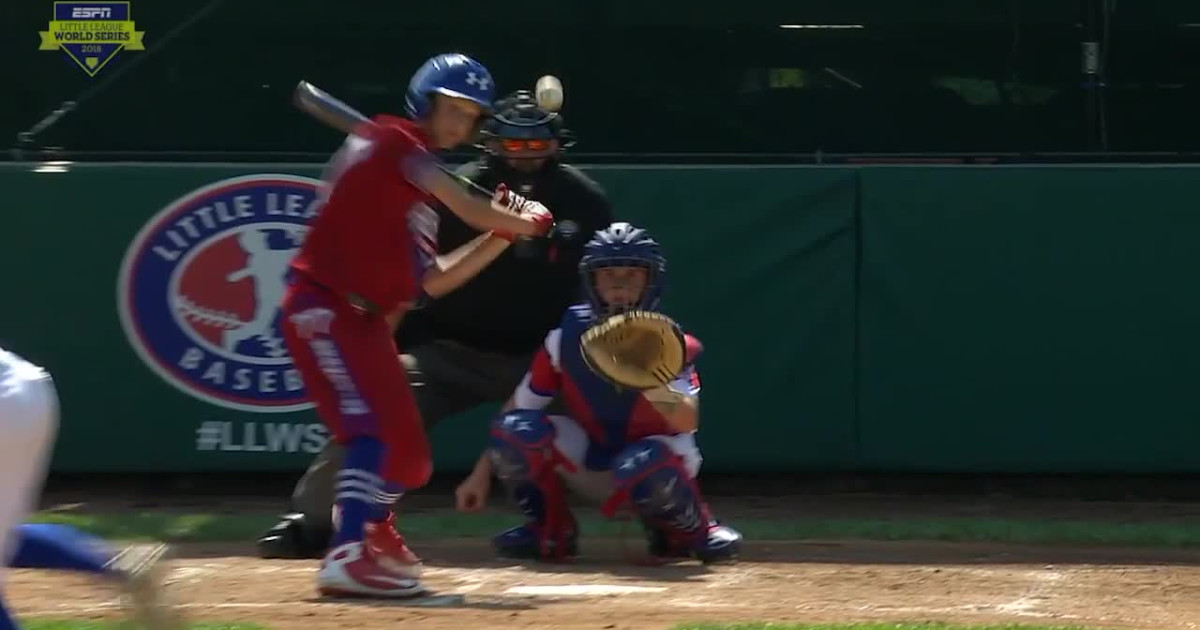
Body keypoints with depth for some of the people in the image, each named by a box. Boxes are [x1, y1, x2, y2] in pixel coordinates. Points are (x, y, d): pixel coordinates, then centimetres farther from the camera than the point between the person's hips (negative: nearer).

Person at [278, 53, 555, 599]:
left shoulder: (417, 188, 20)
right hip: (325, 308, -9)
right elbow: (468, 207, -13)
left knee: (409, 458, 16)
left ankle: (374, 528, 44)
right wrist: (523, 224, 5)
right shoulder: (392, 142, -6)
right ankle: (347, 558, -34)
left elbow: (432, 282, 18)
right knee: (375, 429, -26)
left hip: (368, 322, 9)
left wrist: (503, 235, 14)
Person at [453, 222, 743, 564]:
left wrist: (658, 391, -54)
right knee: (516, 430, -23)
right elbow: (518, 408, -3)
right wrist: (482, 473, -8)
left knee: (647, 470, -40)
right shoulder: (567, 336, -10)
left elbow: (688, 423, -33)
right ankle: (550, 531, 0)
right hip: (588, 464, 3)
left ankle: (690, 529, -4)